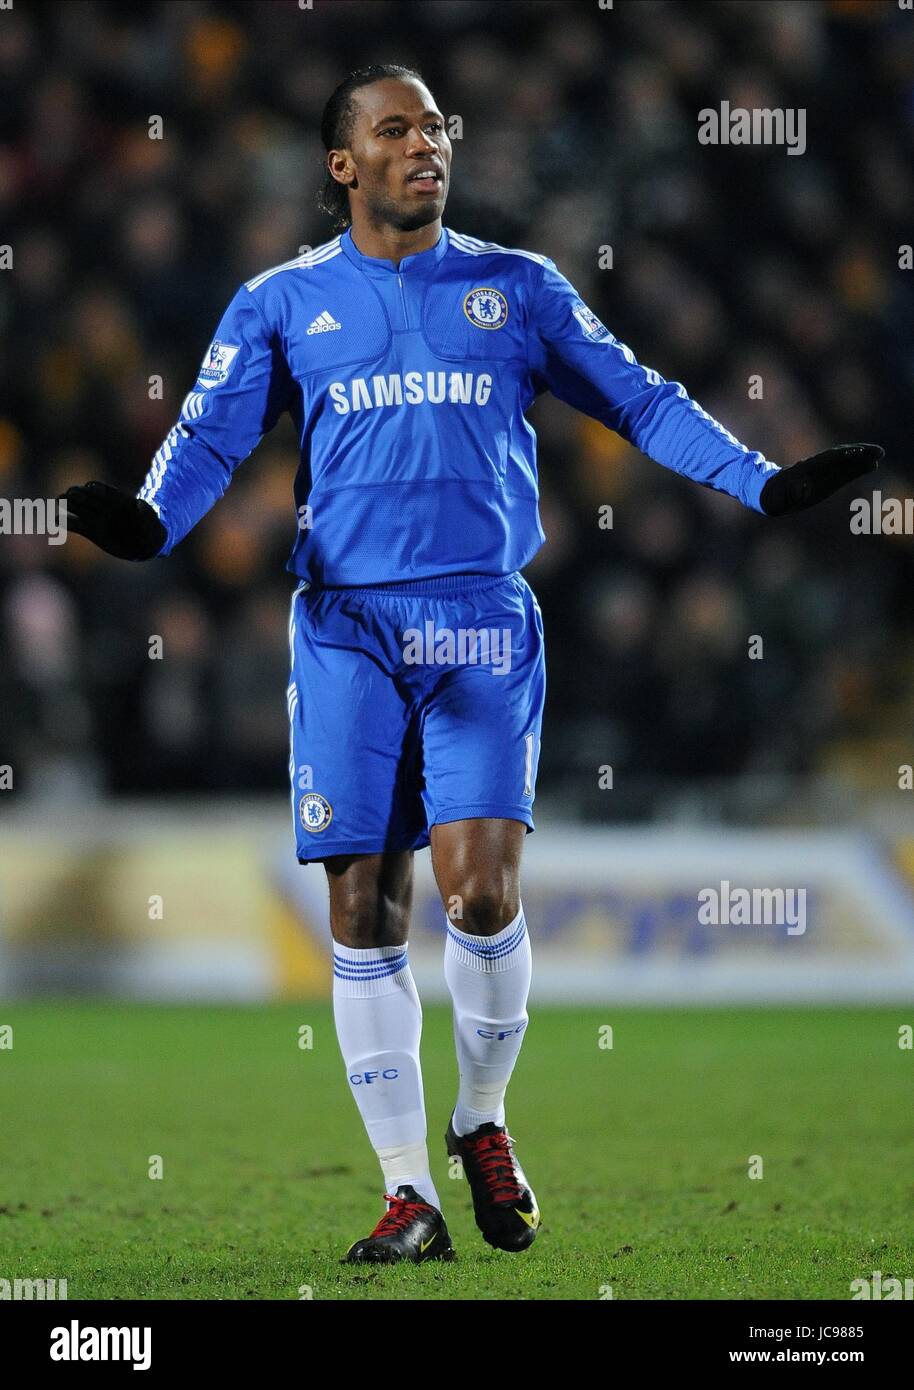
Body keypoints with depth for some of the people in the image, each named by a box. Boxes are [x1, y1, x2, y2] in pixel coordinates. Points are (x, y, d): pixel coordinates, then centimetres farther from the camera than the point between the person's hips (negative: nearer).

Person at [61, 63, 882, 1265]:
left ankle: (484, 1124, 12)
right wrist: (150, 521, -17)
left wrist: (761, 483, 2)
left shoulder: (516, 288, 11)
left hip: (484, 623, 0)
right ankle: (409, 1195, 6)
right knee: (365, 910, -2)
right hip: (348, 625, 0)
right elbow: (210, 434, 3)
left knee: (480, 888, -14)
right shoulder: (283, 304, 9)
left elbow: (638, 400, 12)